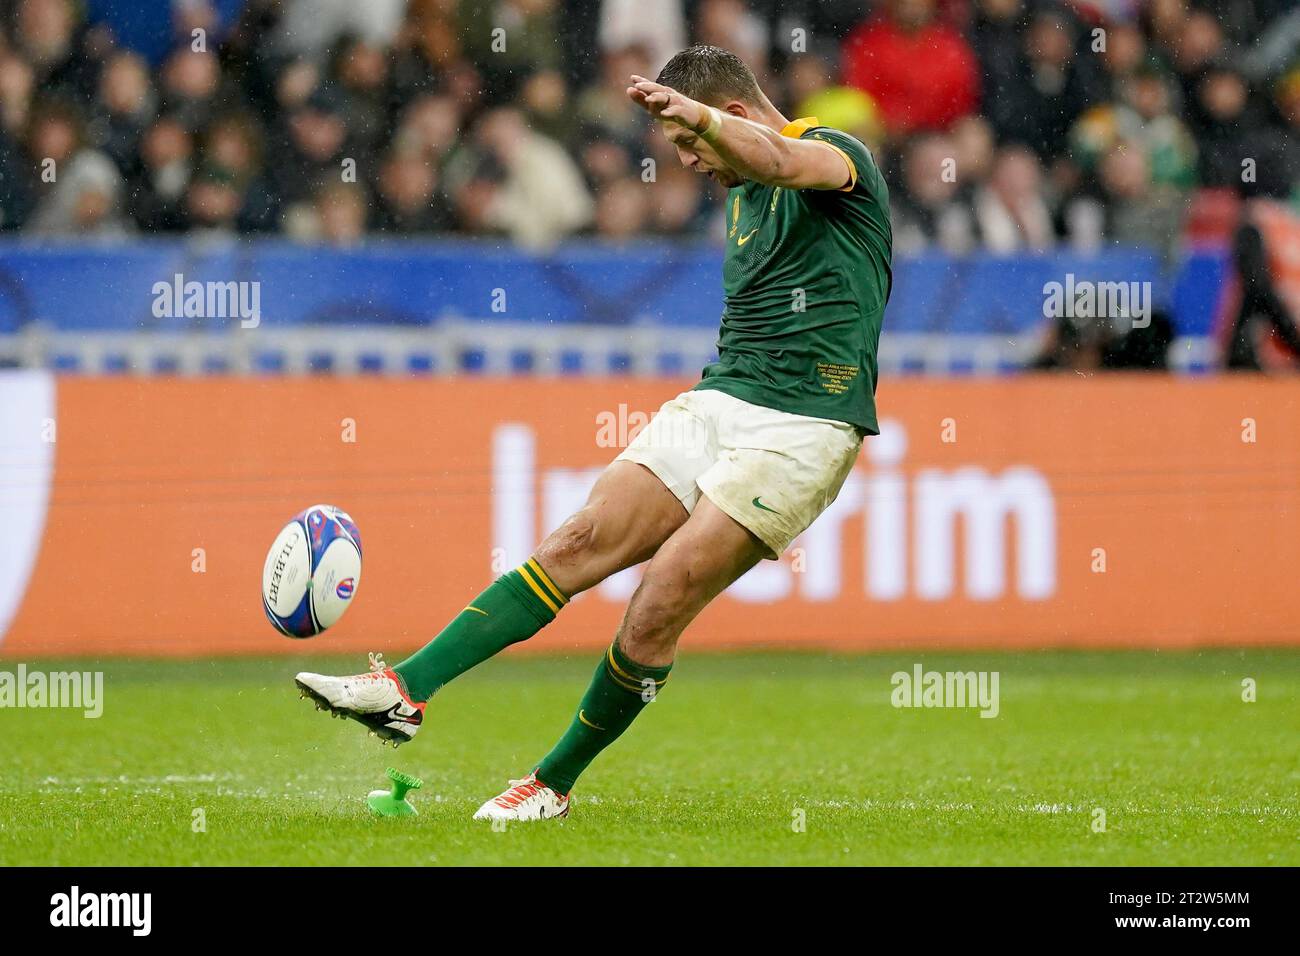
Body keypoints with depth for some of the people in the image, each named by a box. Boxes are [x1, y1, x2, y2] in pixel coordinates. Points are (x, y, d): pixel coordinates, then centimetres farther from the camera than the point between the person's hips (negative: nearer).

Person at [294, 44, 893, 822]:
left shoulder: (841, 156, -7)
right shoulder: (743, 197, 21)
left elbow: (778, 161, -32)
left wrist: (702, 118, -52)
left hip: (800, 428, -8)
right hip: (717, 400, 8)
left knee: (660, 604, -15)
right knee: (581, 542, -10)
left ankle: (555, 783, -1)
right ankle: (406, 690, -18)